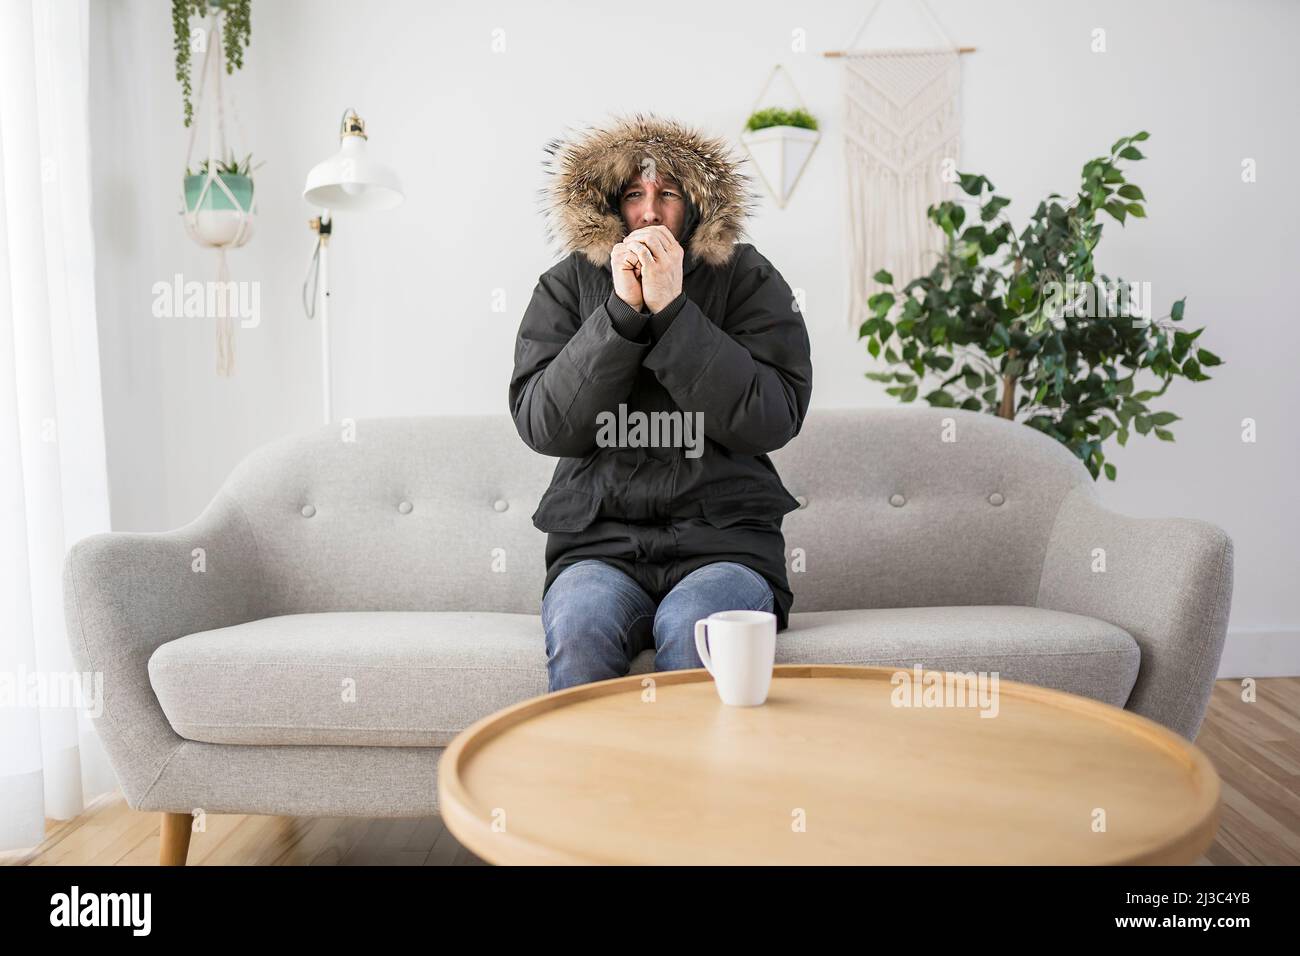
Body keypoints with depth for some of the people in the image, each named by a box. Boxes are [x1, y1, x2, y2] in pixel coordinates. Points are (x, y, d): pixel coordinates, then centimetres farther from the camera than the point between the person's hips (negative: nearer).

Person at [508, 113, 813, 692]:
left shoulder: (749, 279, 5)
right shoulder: (567, 285, 8)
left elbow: (773, 419, -9)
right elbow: (542, 425, -4)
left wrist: (672, 309, -14)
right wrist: (621, 312, -13)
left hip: (723, 540, 0)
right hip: (599, 543, 1)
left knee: (692, 633, -31)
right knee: (579, 631, -30)